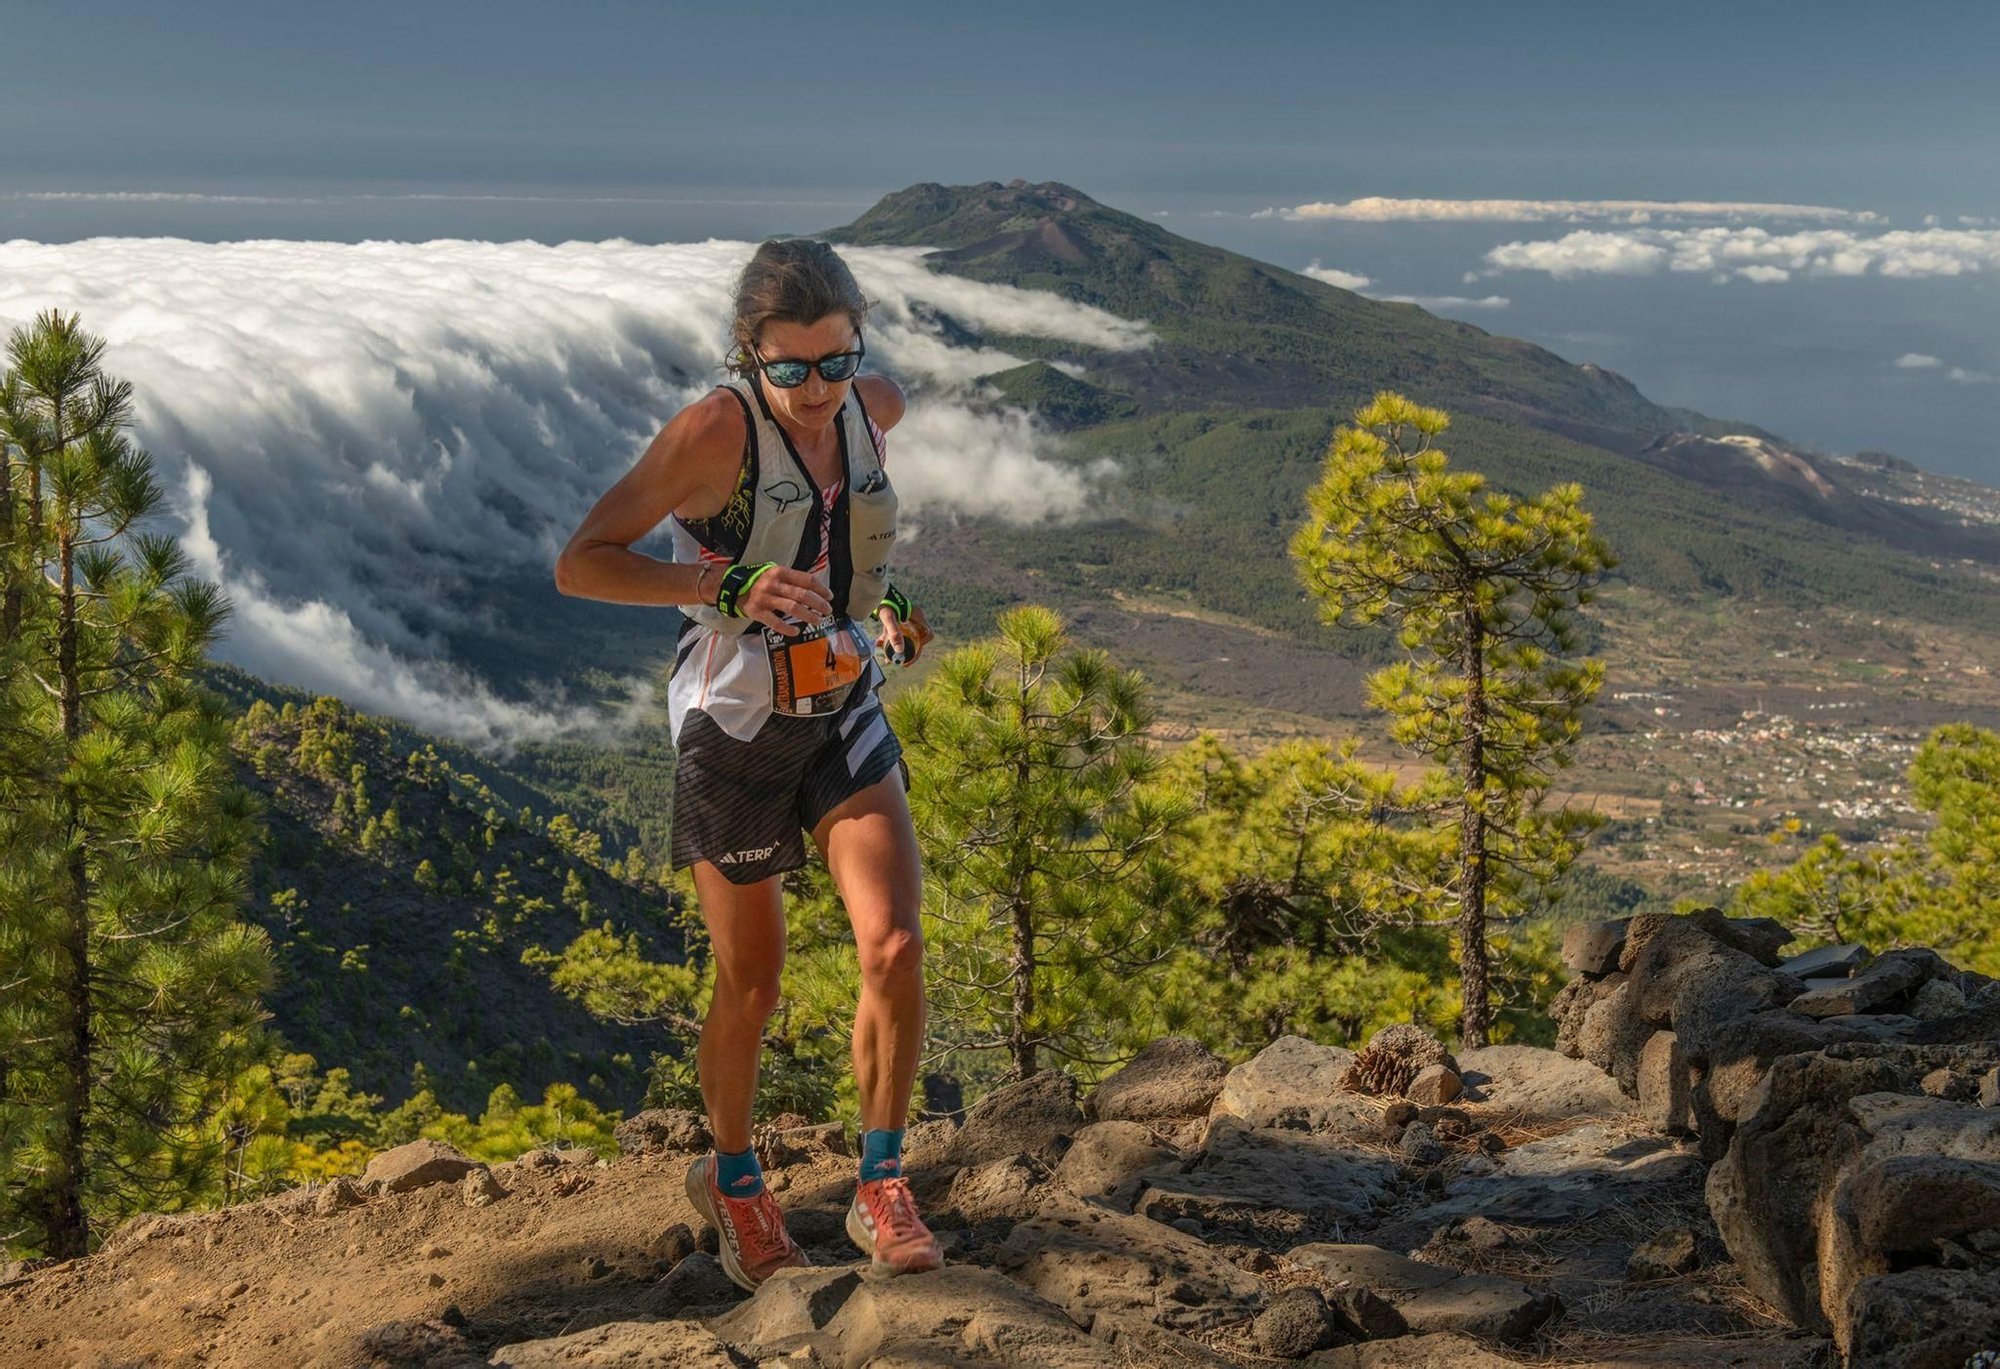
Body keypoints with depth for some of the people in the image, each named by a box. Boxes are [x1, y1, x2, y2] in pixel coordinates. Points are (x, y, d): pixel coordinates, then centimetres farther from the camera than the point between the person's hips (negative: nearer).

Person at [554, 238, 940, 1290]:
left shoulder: (876, 410, -3)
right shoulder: (714, 431, -21)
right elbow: (580, 563, -19)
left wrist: (889, 600, 4)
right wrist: (730, 589, -29)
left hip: (844, 715, 4)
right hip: (735, 726, -4)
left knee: (894, 944, -12)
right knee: (751, 983, 8)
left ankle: (881, 1190, 6)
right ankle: (731, 1178, 35)